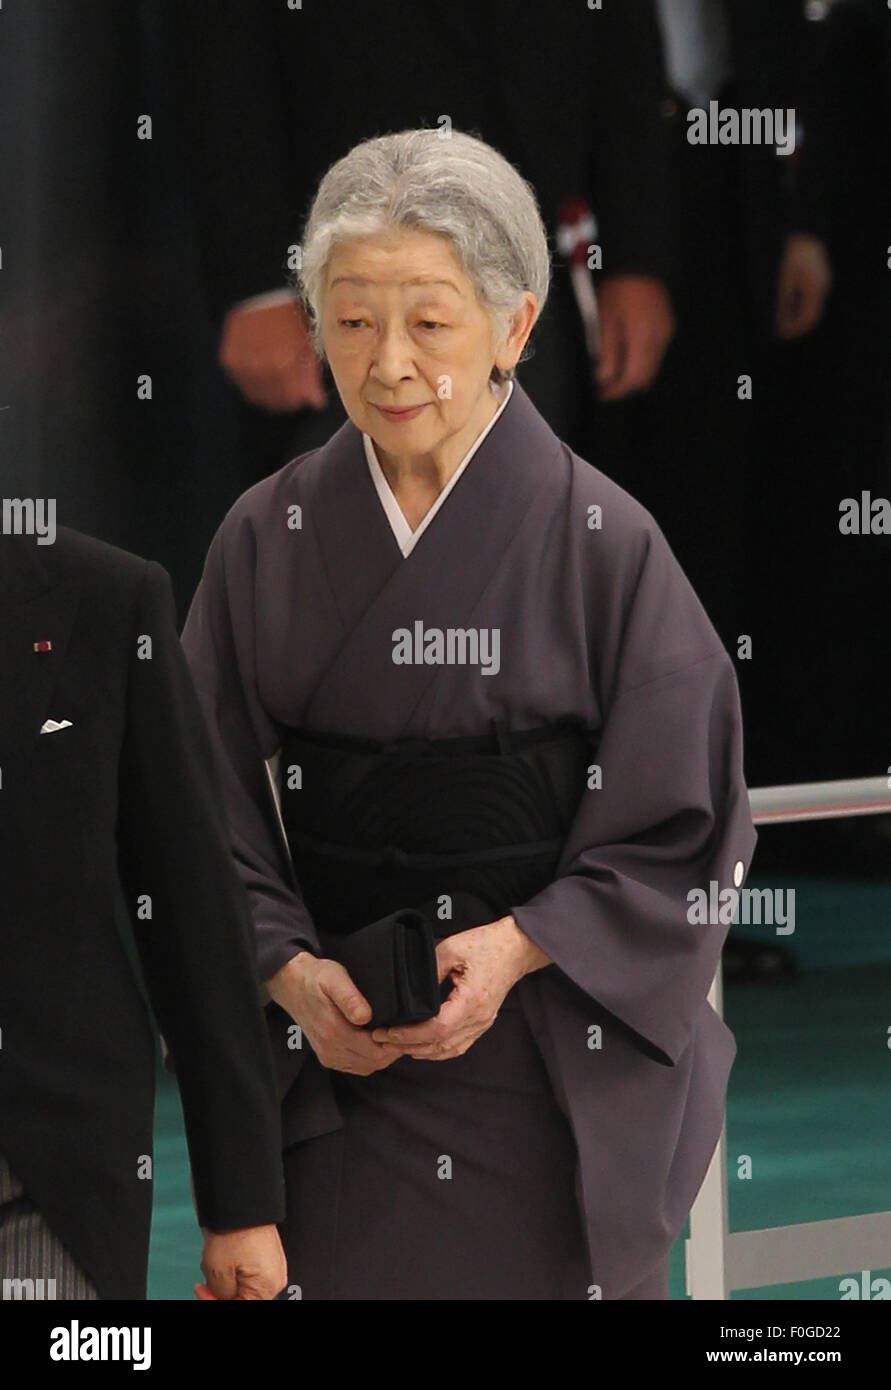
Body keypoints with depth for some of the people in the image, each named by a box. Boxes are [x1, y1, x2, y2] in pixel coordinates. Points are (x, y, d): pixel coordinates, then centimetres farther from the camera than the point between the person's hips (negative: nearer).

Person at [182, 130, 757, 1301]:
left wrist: (522, 944, -16)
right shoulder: (266, 540, 1)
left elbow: (680, 836, -3)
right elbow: (220, 815, 3)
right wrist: (290, 972, -13)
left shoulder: (605, 544, -6)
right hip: (330, 1076, 2)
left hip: (552, 1091, -2)